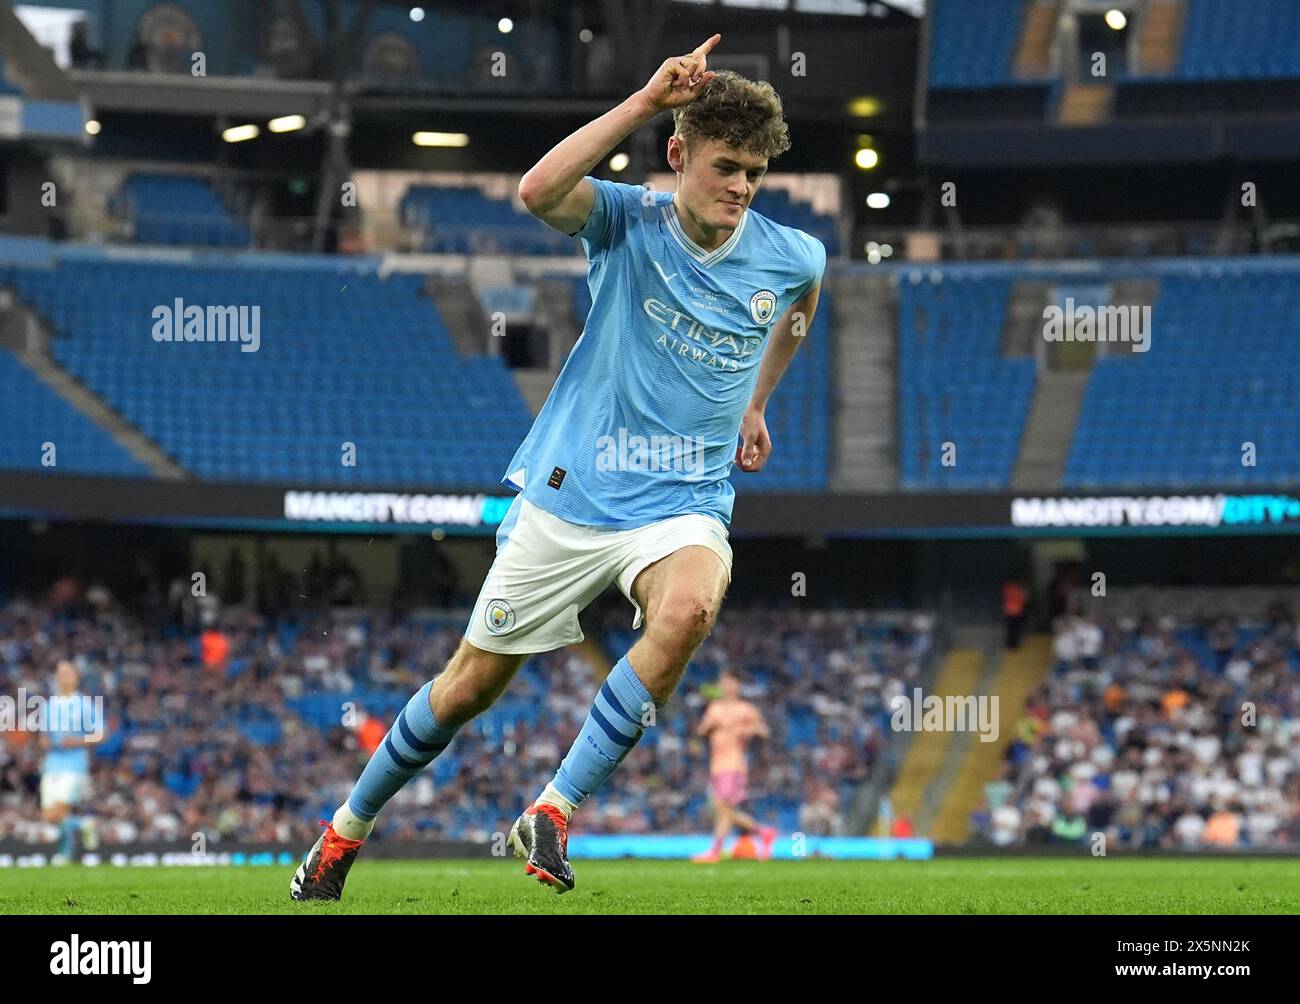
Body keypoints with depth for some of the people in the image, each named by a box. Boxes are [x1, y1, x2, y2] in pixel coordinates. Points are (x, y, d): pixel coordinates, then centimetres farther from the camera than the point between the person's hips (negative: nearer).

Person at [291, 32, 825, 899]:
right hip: (571, 494, -1)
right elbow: (539, 190, -34)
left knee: (688, 608, -34)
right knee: (472, 684, 9)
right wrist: (645, 102, -36)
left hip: (684, 504, 1)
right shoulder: (630, 221, -11)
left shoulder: (791, 256, -2)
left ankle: (554, 814, -24)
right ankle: (349, 828, 34)